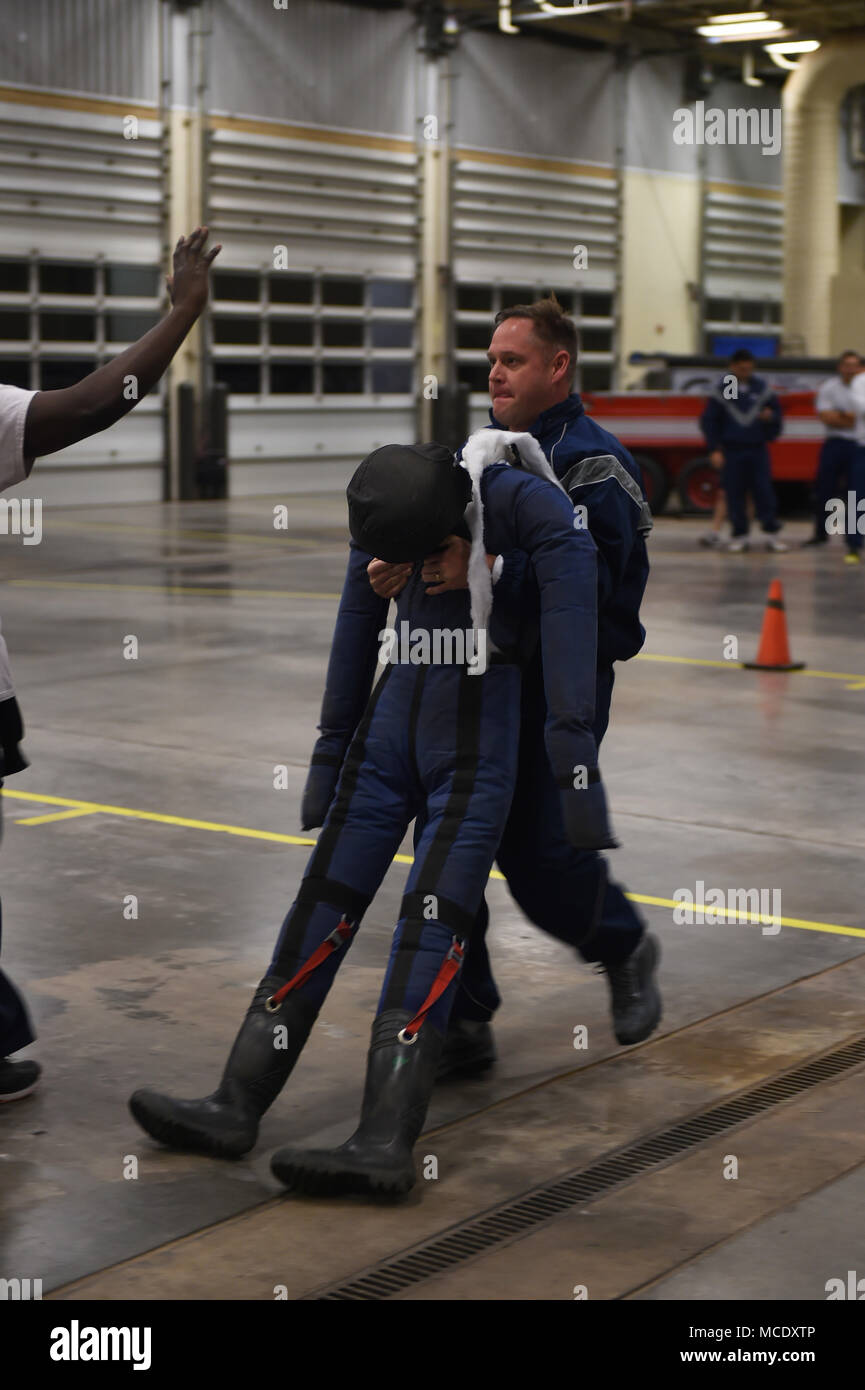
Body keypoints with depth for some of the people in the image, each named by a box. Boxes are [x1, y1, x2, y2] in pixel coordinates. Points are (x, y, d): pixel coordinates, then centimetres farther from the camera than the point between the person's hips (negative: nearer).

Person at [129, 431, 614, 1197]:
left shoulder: (526, 504, -18)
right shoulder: (383, 504, 0)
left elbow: (572, 621, -25)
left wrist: (577, 764, -31)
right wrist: (330, 751, 18)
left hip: (477, 743, -5)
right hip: (392, 726, 6)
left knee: (431, 924, -13)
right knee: (324, 904, 4)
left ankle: (387, 1141, -15)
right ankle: (236, 1104, 9)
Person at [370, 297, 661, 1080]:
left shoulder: (593, 464, -10)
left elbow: (584, 573, -25)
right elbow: (437, 541, 9)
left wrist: (483, 572, -39)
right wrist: (397, 566, -15)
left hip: (558, 685, -7)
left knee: (538, 852, -5)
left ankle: (627, 951, 27)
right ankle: (464, 1024, 12)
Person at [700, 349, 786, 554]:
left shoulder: (762, 389, 6)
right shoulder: (721, 392, -1)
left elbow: (776, 410, 14)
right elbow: (709, 421, 0)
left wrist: (771, 416, -11)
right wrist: (714, 450, -5)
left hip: (758, 450, 1)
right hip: (731, 450, -1)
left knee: (764, 491, -2)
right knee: (734, 494, 1)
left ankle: (771, 533, 3)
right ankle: (739, 535, 10)